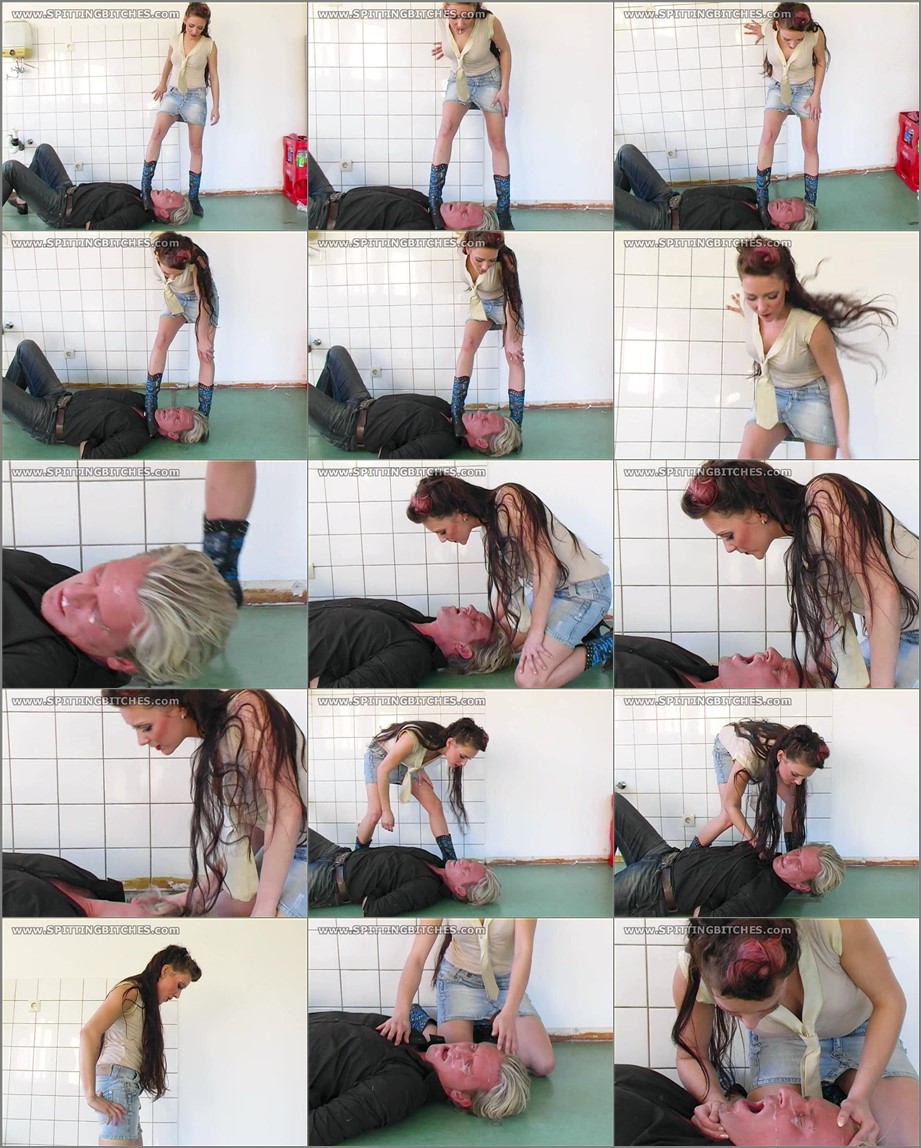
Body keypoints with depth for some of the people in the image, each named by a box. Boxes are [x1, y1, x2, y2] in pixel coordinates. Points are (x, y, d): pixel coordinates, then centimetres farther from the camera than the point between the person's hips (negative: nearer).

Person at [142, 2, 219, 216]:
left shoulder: (209, 45, -7)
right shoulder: (175, 40, 1)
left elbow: (213, 77, -1)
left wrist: (216, 106, -2)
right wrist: (162, 83, 31)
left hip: (196, 96, -2)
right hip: (173, 94, 2)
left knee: (195, 146, 1)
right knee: (156, 133, -19)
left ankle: (193, 197, 6)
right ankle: (145, 188, -22)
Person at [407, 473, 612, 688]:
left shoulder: (507, 500, -23)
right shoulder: (488, 525, 5)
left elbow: (546, 563, -26)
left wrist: (535, 633, -24)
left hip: (585, 588, -9)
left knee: (530, 680, -19)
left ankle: (602, 647, 1)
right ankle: (579, 628, 18)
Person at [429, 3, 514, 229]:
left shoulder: (489, 22, -30)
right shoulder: (445, 21, -23)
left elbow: (505, 50, -11)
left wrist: (504, 88, -11)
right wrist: (449, 47, -10)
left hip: (488, 80, -2)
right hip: (458, 80, 2)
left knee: (497, 142, -2)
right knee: (445, 130, -17)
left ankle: (503, 213, 3)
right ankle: (433, 203, -17)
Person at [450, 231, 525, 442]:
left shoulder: (505, 261, -37)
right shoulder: (460, 253, -30)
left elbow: (511, 300, -26)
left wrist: (512, 340, -21)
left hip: (505, 304, -2)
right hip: (480, 303, 3)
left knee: (514, 357, -9)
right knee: (468, 345, -17)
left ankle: (515, 424, -8)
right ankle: (456, 414, -19)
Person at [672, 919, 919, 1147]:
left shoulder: (832, 923, -39)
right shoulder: (693, 971, -31)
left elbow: (889, 1002, -22)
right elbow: (691, 1057, -12)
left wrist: (860, 1095, -30)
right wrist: (714, 1100, -32)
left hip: (864, 1036, 0)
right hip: (780, 1046, 1)